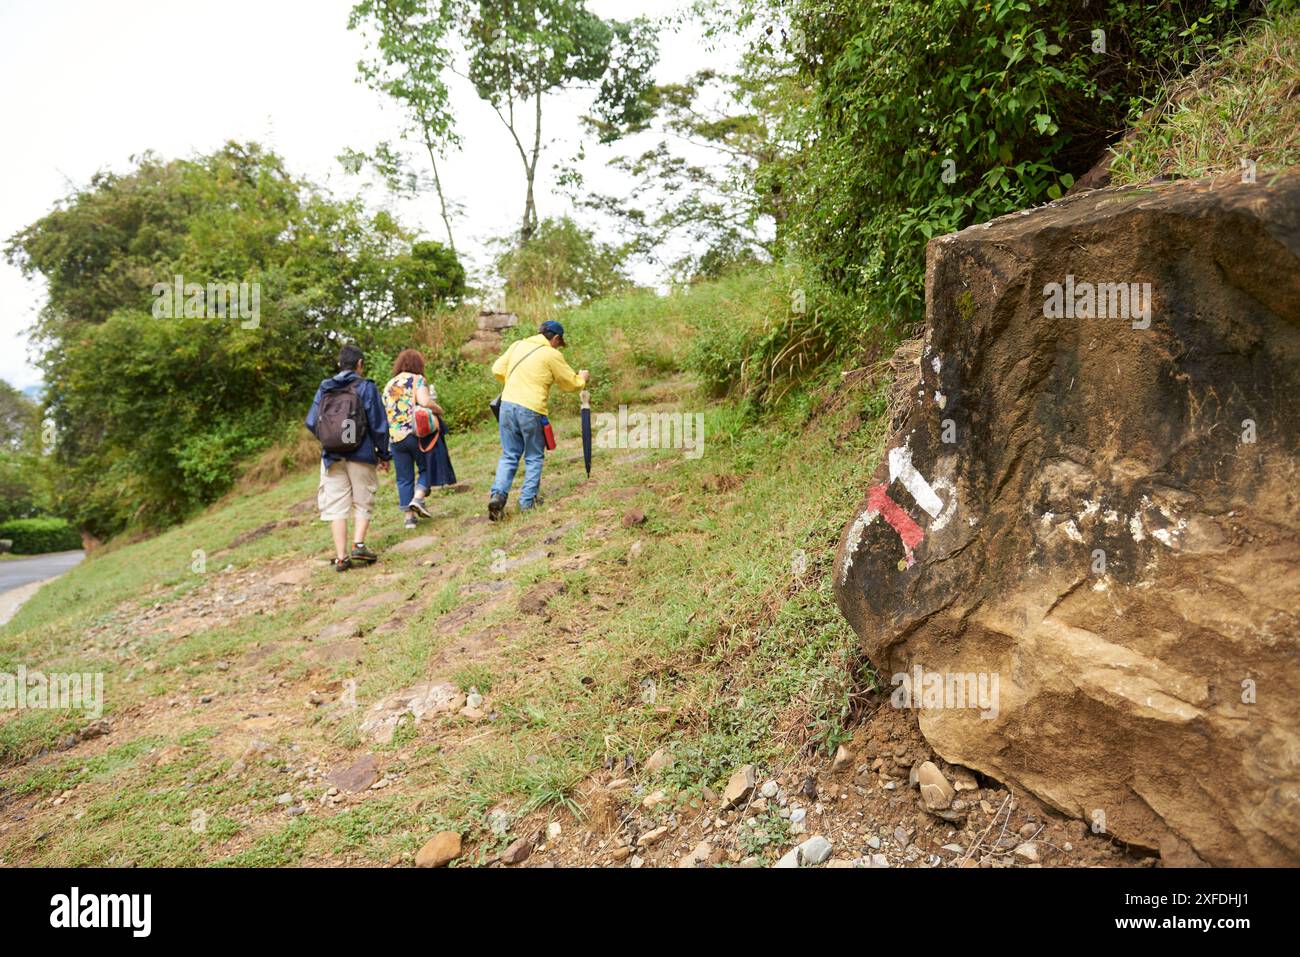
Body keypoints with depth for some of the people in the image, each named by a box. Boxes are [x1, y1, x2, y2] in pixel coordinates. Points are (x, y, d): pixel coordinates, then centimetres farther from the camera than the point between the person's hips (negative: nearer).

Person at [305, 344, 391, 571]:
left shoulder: (324, 388, 5)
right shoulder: (366, 387, -5)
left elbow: (311, 422, 5)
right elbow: (379, 424, -6)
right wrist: (383, 455, 5)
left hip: (332, 456, 3)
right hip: (361, 455, -2)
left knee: (336, 506, 6)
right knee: (362, 503, 11)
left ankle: (341, 557, 4)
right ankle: (358, 544, -6)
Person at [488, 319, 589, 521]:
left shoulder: (517, 345, 12)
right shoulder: (552, 355, -2)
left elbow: (497, 370, 14)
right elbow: (572, 383, 8)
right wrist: (583, 378, 29)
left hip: (508, 404, 5)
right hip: (531, 410, -4)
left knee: (509, 456, 12)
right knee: (534, 458, 11)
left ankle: (498, 494, -4)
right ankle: (527, 501, 10)